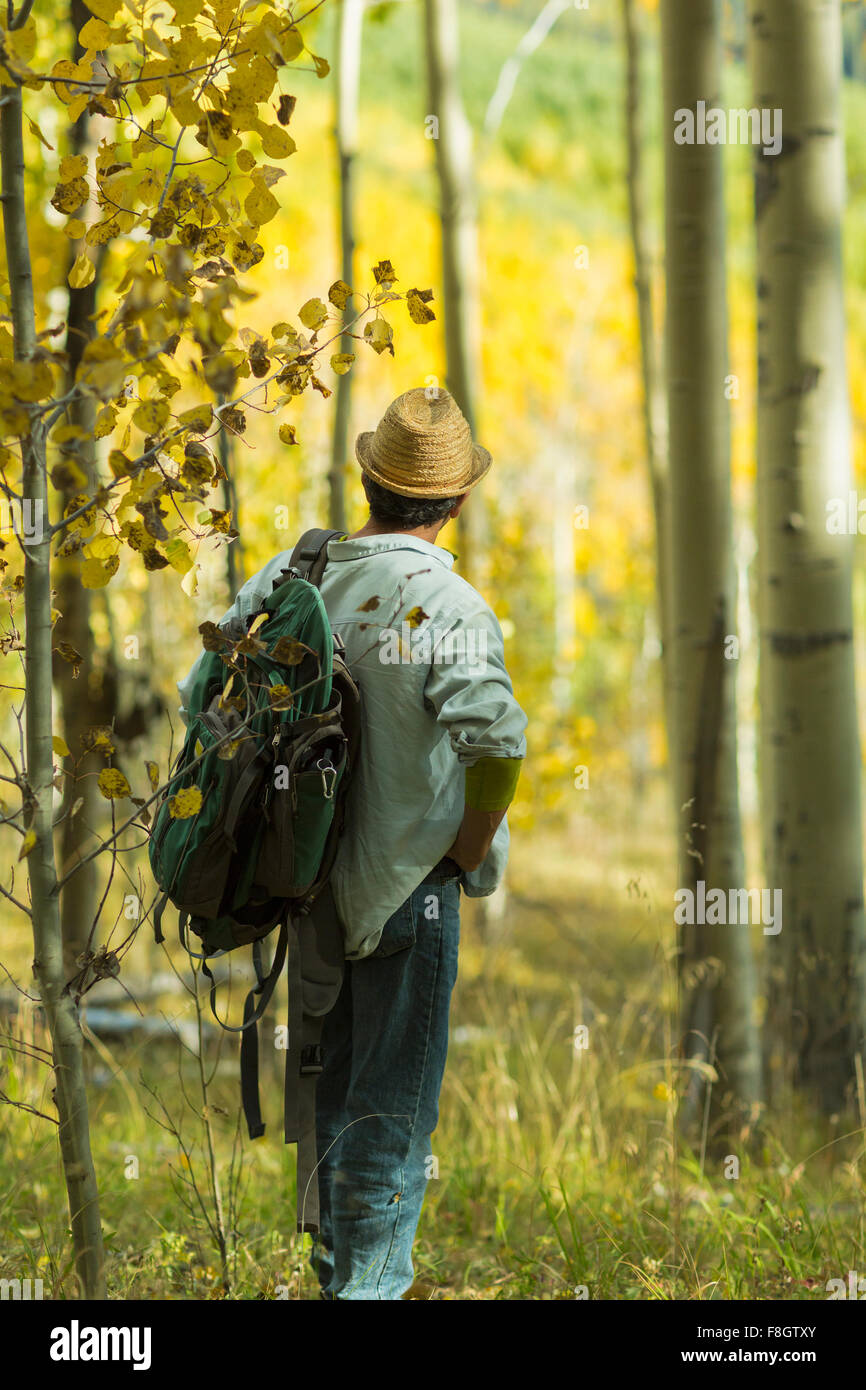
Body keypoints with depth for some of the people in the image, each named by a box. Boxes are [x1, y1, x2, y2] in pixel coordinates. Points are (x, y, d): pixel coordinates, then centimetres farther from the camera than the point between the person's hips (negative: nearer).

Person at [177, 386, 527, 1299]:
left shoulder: (286, 577, 0)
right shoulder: (447, 606, -19)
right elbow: (497, 746, -32)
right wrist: (469, 855, -15)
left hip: (311, 880, 6)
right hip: (407, 885, -6)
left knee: (332, 1086, 21)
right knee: (392, 1105, 4)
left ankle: (338, 1272, 35)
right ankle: (369, 1288, 6)